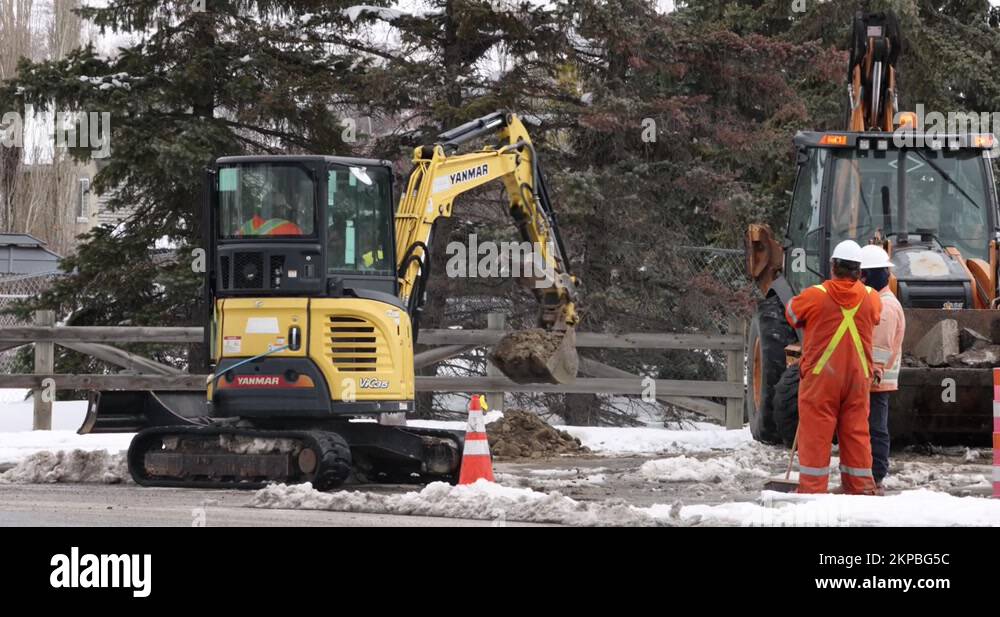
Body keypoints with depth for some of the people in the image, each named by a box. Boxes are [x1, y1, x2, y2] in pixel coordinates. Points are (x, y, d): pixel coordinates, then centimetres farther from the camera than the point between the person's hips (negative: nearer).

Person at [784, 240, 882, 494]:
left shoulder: (815, 296, -10)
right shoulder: (870, 298, 0)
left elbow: (792, 314, 8)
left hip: (821, 375, -3)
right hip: (858, 377, 3)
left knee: (815, 434, 1)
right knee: (857, 433, 9)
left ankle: (812, 490, 0)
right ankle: (862, 489, 12)